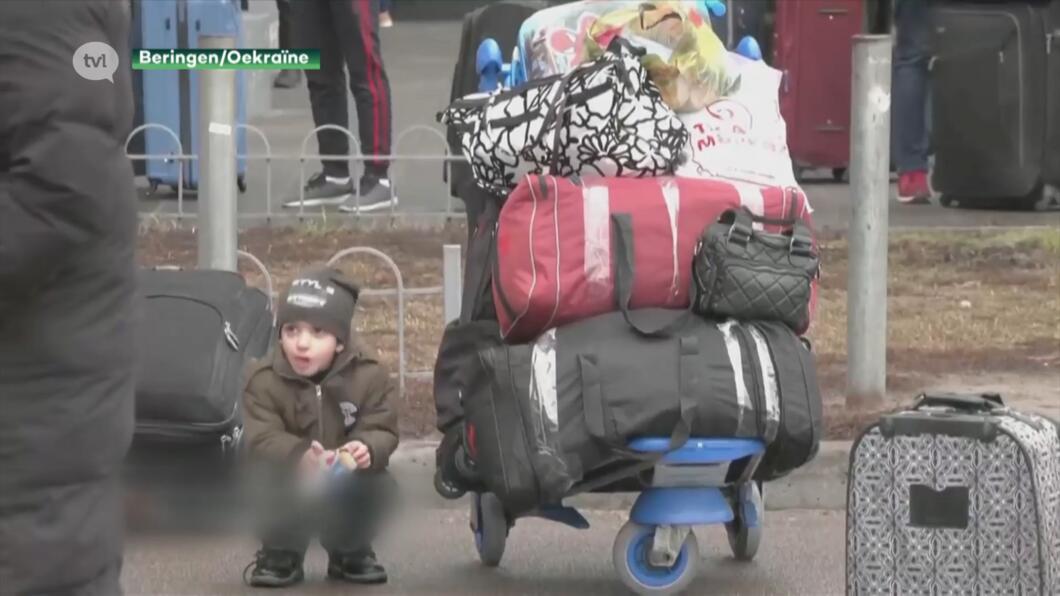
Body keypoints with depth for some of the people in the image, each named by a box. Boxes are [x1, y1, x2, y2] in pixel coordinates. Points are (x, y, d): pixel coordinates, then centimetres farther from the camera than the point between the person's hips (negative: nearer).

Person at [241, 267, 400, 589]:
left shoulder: (369, 375, -13)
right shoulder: (264, 379, -17)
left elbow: (382, 430, -16)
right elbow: (262, 440, -26)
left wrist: (367, 449, -41)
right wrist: (299, 456, -46)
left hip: (346, 483, 2)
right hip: (292, 484, -2)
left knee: (381, 486, -26)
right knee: (272, 482, -34)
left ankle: (349, 553, 6)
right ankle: (281, 554, -3)